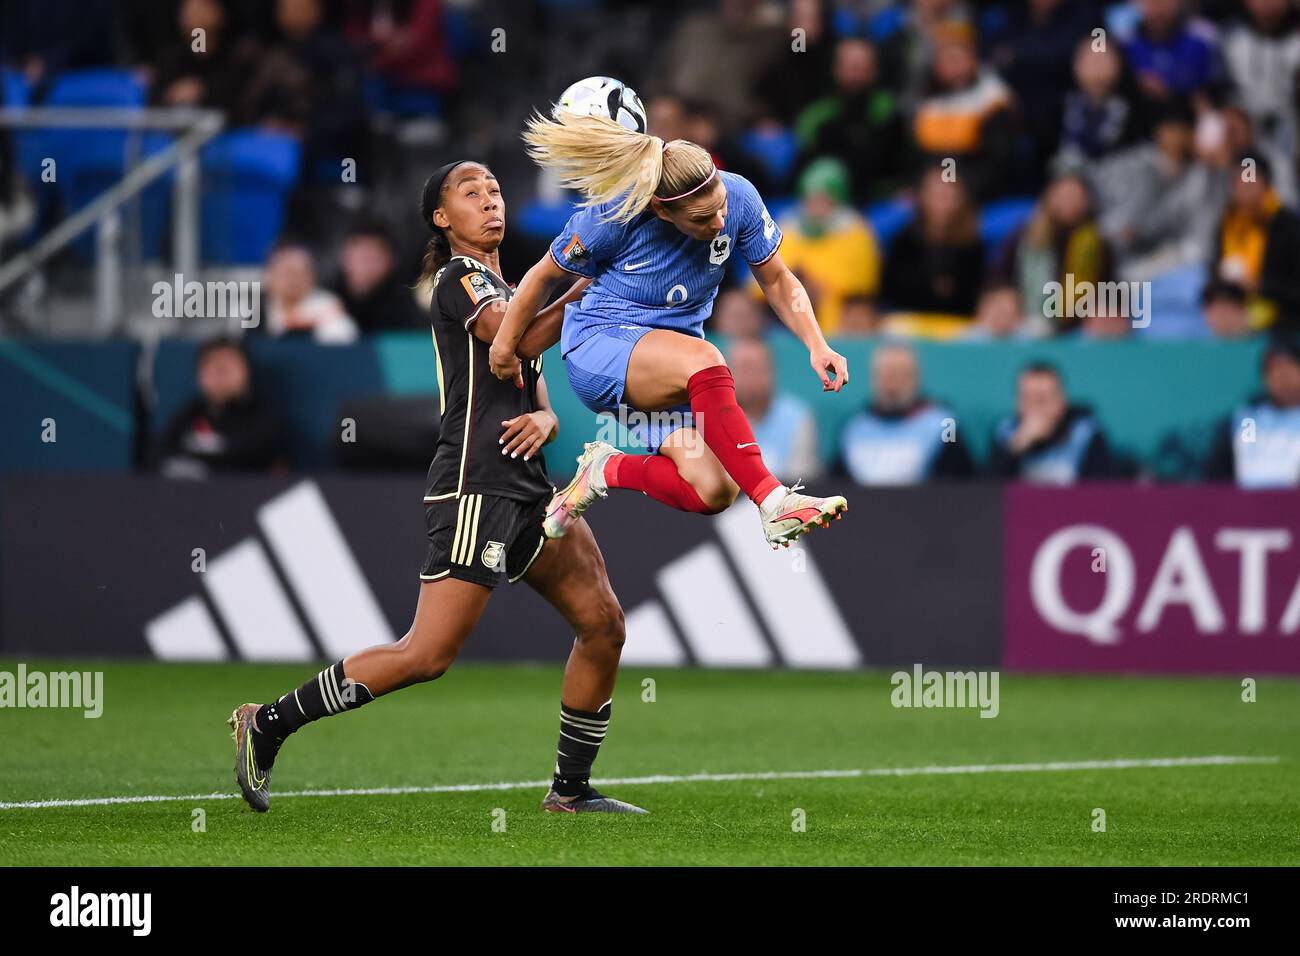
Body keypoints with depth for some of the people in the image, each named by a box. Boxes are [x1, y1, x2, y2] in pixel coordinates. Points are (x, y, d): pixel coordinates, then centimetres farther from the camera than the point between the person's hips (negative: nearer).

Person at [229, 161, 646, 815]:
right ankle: (268, 724, -4)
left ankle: (571, 790, 13)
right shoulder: (459, 277, -3)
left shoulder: (505, 289, 24)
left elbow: (539, 399, 23)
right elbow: (519, 339, -21)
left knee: (602, 621, 4)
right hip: (476, 488, -9)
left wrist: (544, 421, 0)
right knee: (428, 655, -14)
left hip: (526, 490, 9)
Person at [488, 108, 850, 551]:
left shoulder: (738, 197, -15)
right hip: (597, 347, -5)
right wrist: (505, 347, 9)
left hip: (672, 372, 5)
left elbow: (778, 282, 0)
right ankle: (773, 502, -38)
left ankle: (606, 471, 9)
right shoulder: (613, 215, -22)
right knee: (703, 360, -38)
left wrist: (816, 346, -15)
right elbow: (545, 276, -4)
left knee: (713, 493, -18)